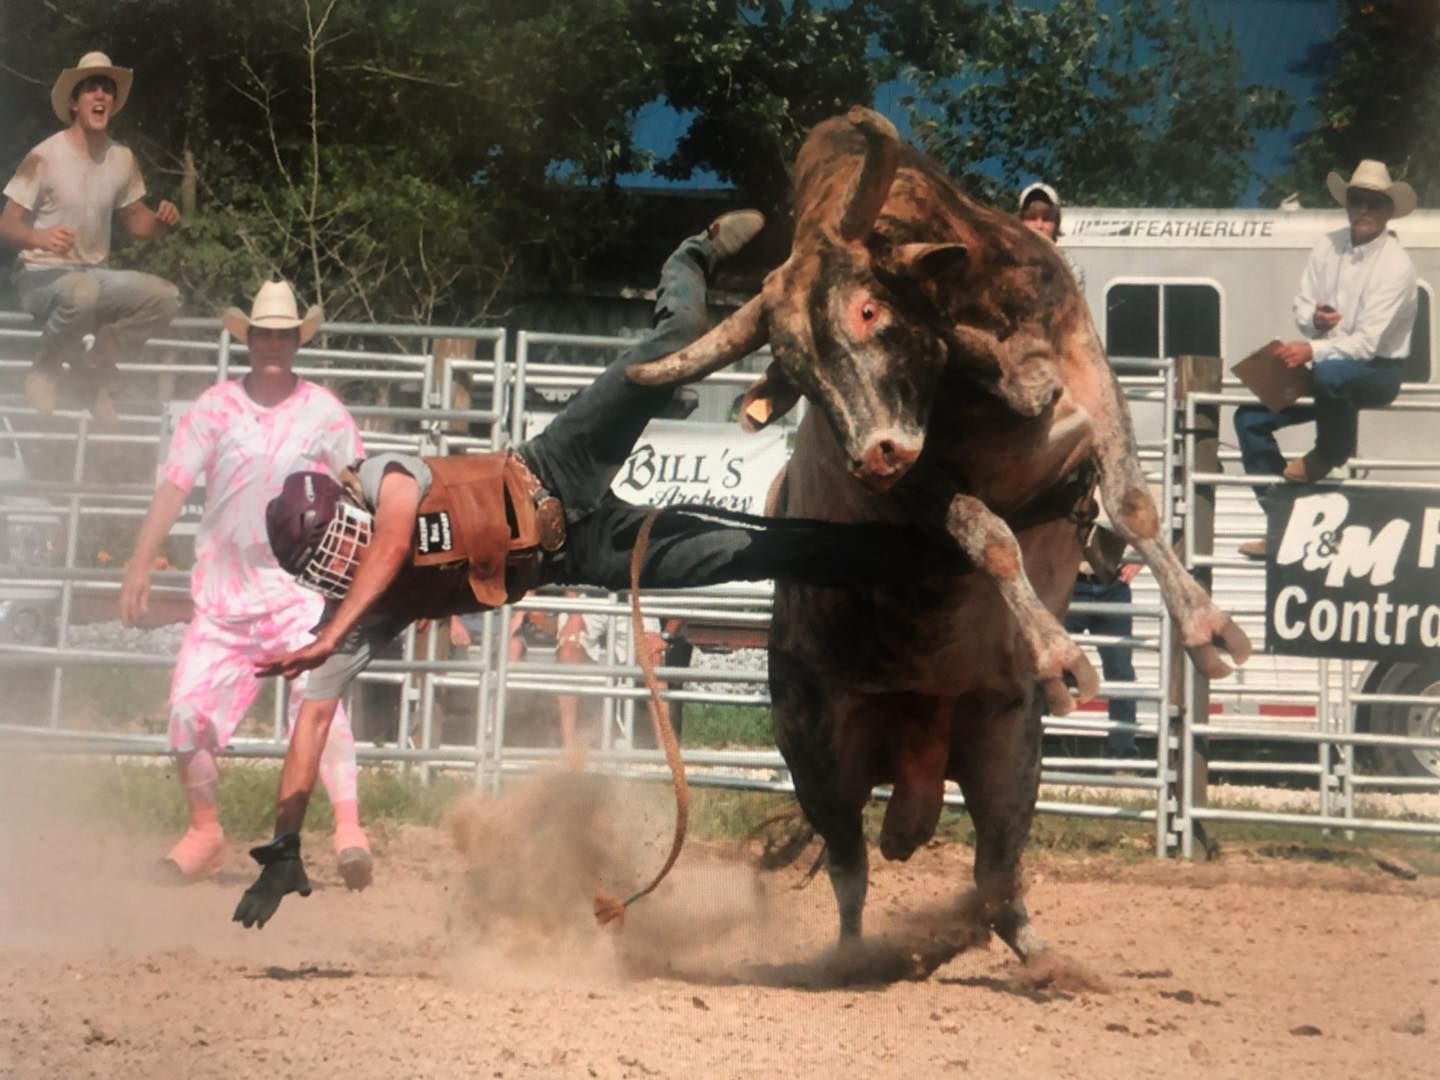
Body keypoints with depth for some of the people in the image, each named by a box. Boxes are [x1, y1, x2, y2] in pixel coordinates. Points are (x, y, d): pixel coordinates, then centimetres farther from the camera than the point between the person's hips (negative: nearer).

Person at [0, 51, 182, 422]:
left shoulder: (122, 160, 3)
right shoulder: (45, 158, -13)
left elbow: (135, 222, 15)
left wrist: (162, 222, -9)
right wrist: (41, 238, -36)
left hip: (95, 275, 6)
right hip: (41, 276, -6)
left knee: (165, 296, -18)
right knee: (80, 292, -40)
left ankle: (94, 369, 2)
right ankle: (44, 370, -10)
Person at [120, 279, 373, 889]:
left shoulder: (324, 414, -1)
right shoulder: (214, 408, 0)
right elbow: (174, 486, -6)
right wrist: (140, 566, -15)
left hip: (299, 588, -2)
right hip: (223, 590, 2)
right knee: (189, 711, 1)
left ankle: (348, 830, -21)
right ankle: (204, 834, 19)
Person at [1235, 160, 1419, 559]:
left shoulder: (1396, 265, -19)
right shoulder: (1329, 245, 0)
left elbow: (1368, 343, -24)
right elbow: (1301, 305, 8)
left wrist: (1313, 351, -35)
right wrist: (1314, 317, -16)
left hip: (1378, 372, -7)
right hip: (1330, 366, 7)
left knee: (1329, 372, -40)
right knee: (1251, 417, -5)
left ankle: (1332, 452, -10)